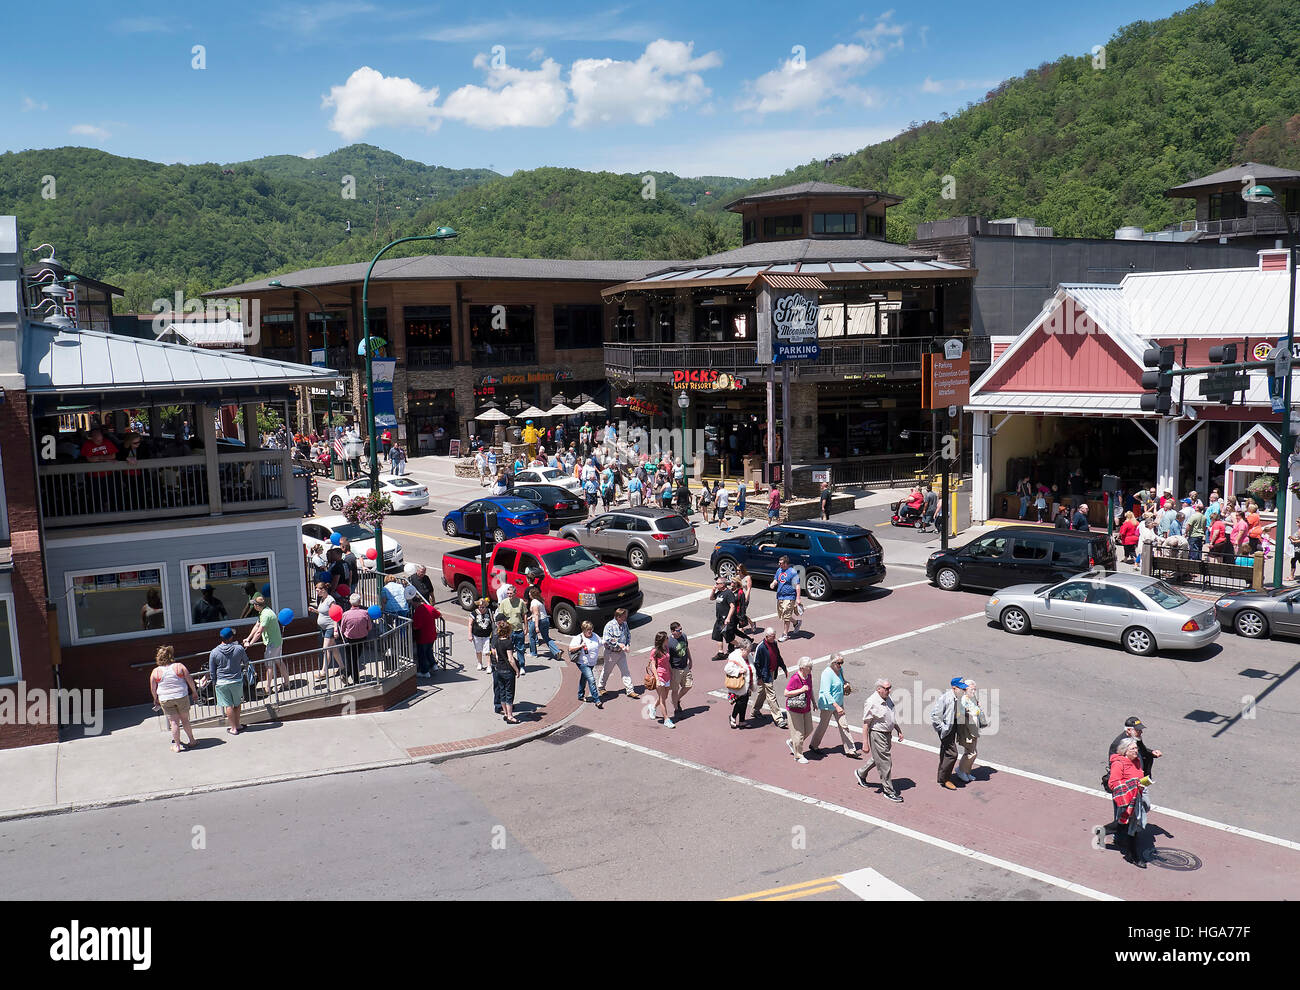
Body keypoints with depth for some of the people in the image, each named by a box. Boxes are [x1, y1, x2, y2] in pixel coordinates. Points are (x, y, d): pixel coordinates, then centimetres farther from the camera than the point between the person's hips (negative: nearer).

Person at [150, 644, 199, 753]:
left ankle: (177, 745, 9)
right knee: (185, 719, 13)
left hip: (165, 700, 0)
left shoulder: (155, 672, -2)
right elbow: (190, 680, -2)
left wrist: (156, 700, 17)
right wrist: (194, 692, 10)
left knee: (174, 722, 5)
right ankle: (192, 741, 20)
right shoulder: (179, 666, -4)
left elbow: (153, 689, 2)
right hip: (182, 697, 0)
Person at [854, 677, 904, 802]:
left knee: (877, 758, 23)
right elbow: (866, 724, -19)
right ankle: (889, 791, 10)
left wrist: (899, 731, 19)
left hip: (887, 734, 9)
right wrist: (865, 743, -19)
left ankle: (860, 773, 44)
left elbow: (893, 717, 20)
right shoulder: (871, 702, -22)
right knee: (885, 763, -2)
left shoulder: (888, 699, 4)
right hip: (877, 735, -9)